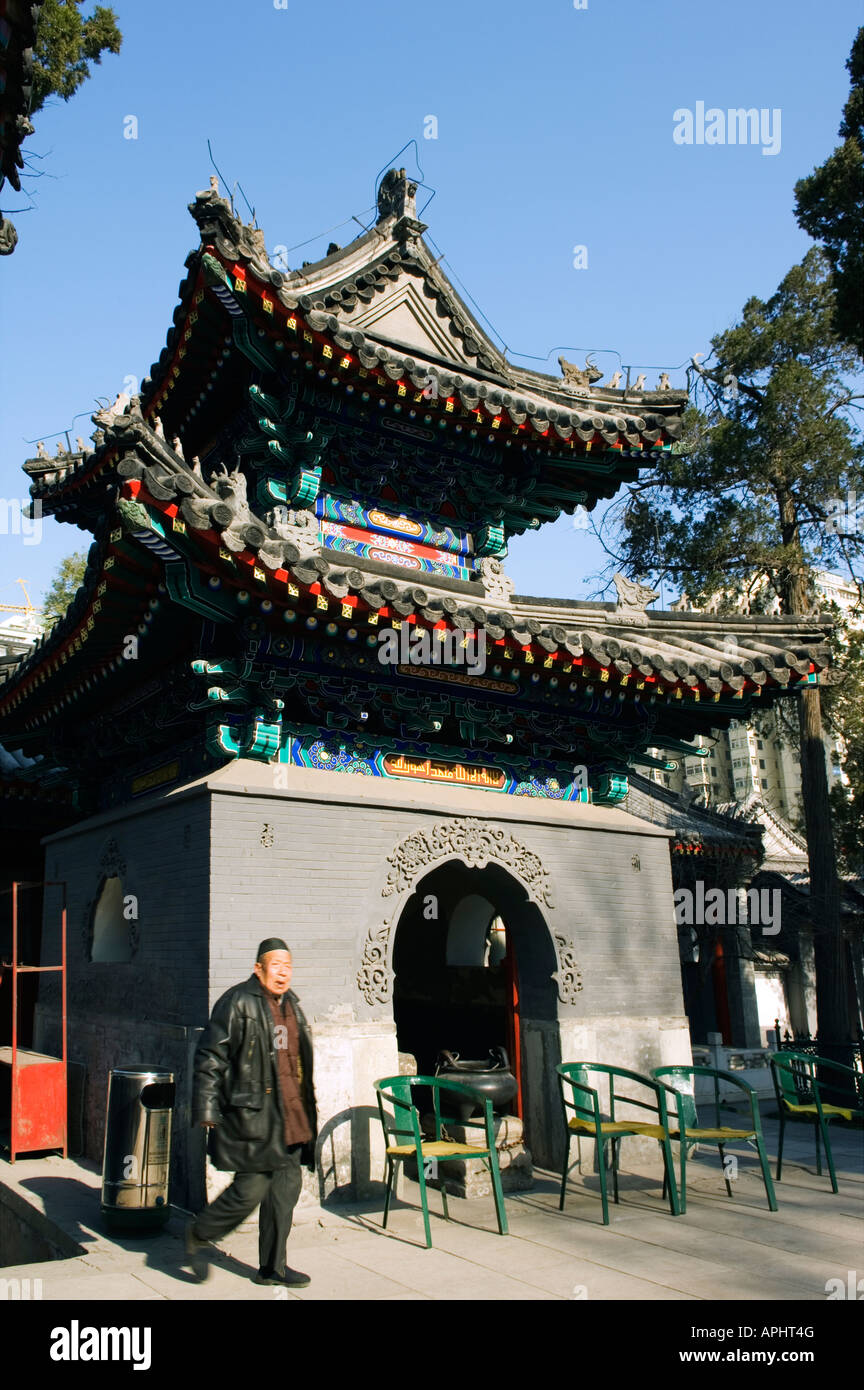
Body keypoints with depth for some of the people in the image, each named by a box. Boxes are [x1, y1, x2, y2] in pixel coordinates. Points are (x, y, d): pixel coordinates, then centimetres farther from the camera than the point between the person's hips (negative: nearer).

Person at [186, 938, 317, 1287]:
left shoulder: (291, 1005, 15)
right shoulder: (237, 1003, -10)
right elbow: (209, 1058, -10)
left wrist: (306, 1107, 24)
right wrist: (206, 1111, -13)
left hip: (289, 1114, 8)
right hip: (250, 1112, -8)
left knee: (287, 1184, 9)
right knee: (251, 1188, -6)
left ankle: (272, 1267, 22)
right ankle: (199, 1235, 20)